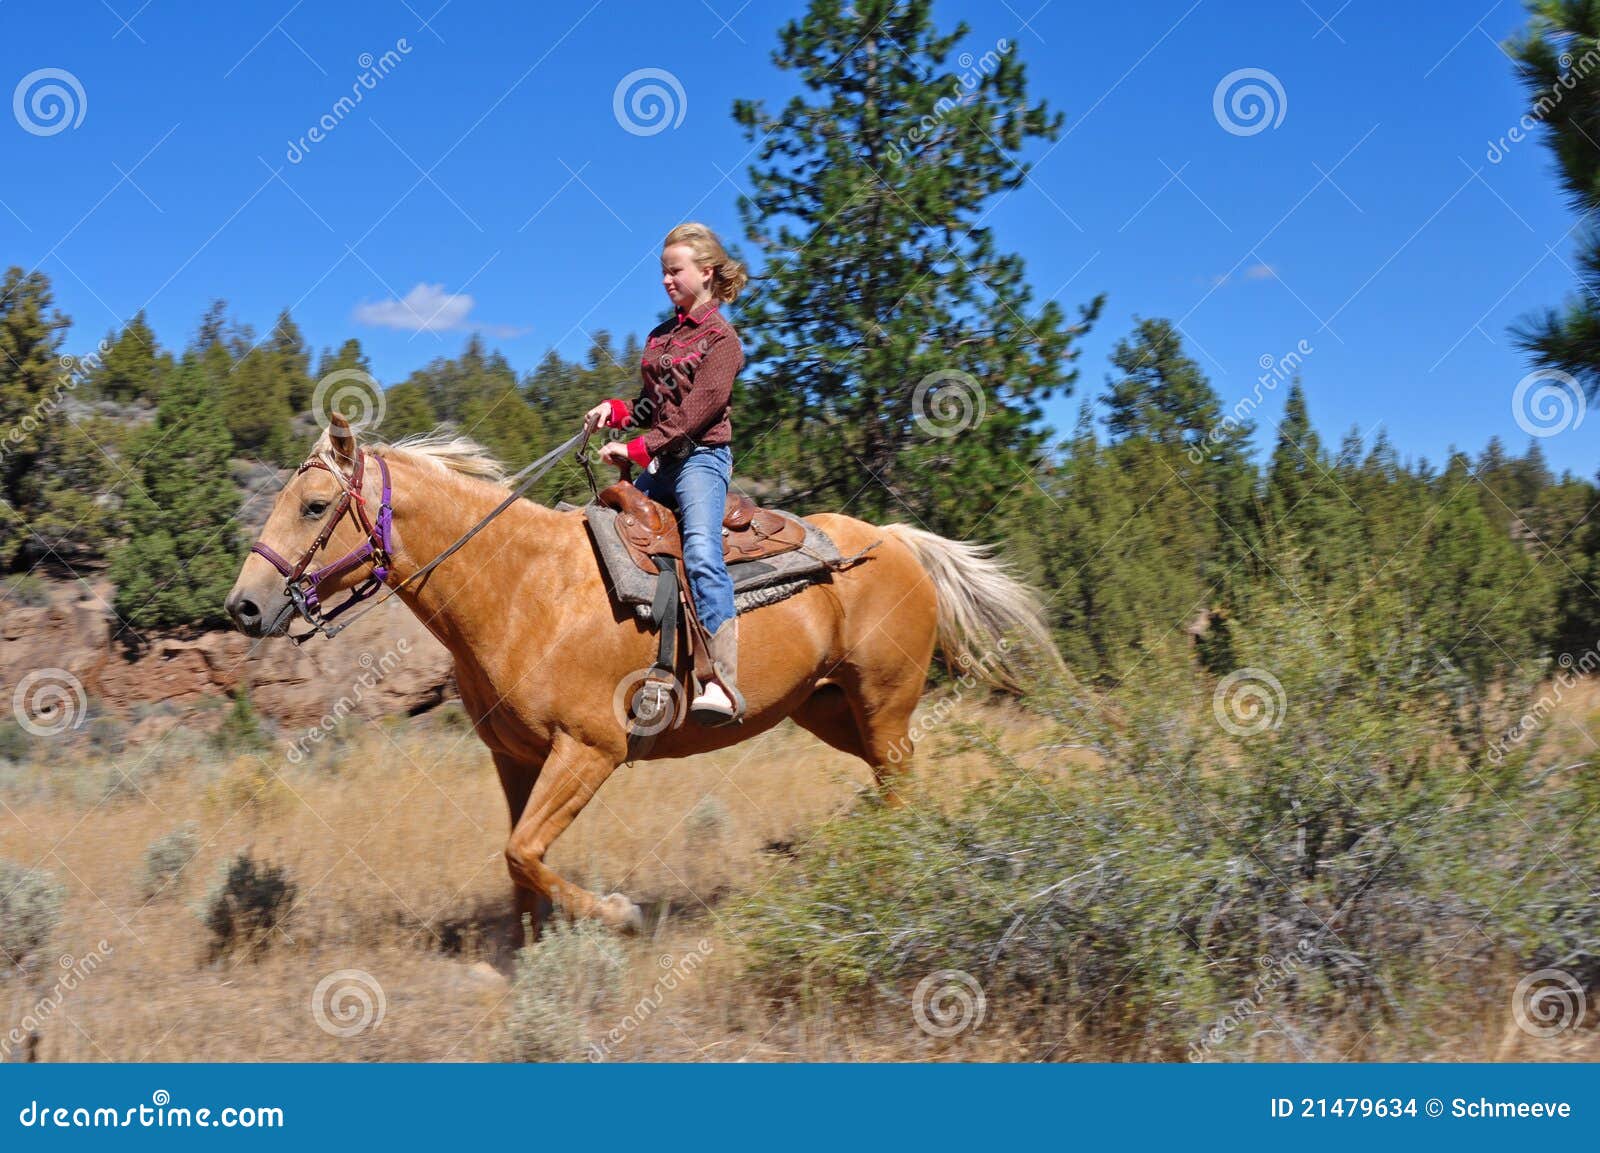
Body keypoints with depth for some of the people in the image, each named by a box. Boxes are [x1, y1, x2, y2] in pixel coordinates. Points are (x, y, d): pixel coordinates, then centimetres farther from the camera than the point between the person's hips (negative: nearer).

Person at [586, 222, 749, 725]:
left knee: (701, 550, -30)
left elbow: (695, 412, -15)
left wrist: (637, 450, -20)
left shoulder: (721, 338, -5)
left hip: (700, 457, -9)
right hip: (657, 462, 9)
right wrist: (615, 410, 1)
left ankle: (724, 684, -41)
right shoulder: (661, 336, 19)